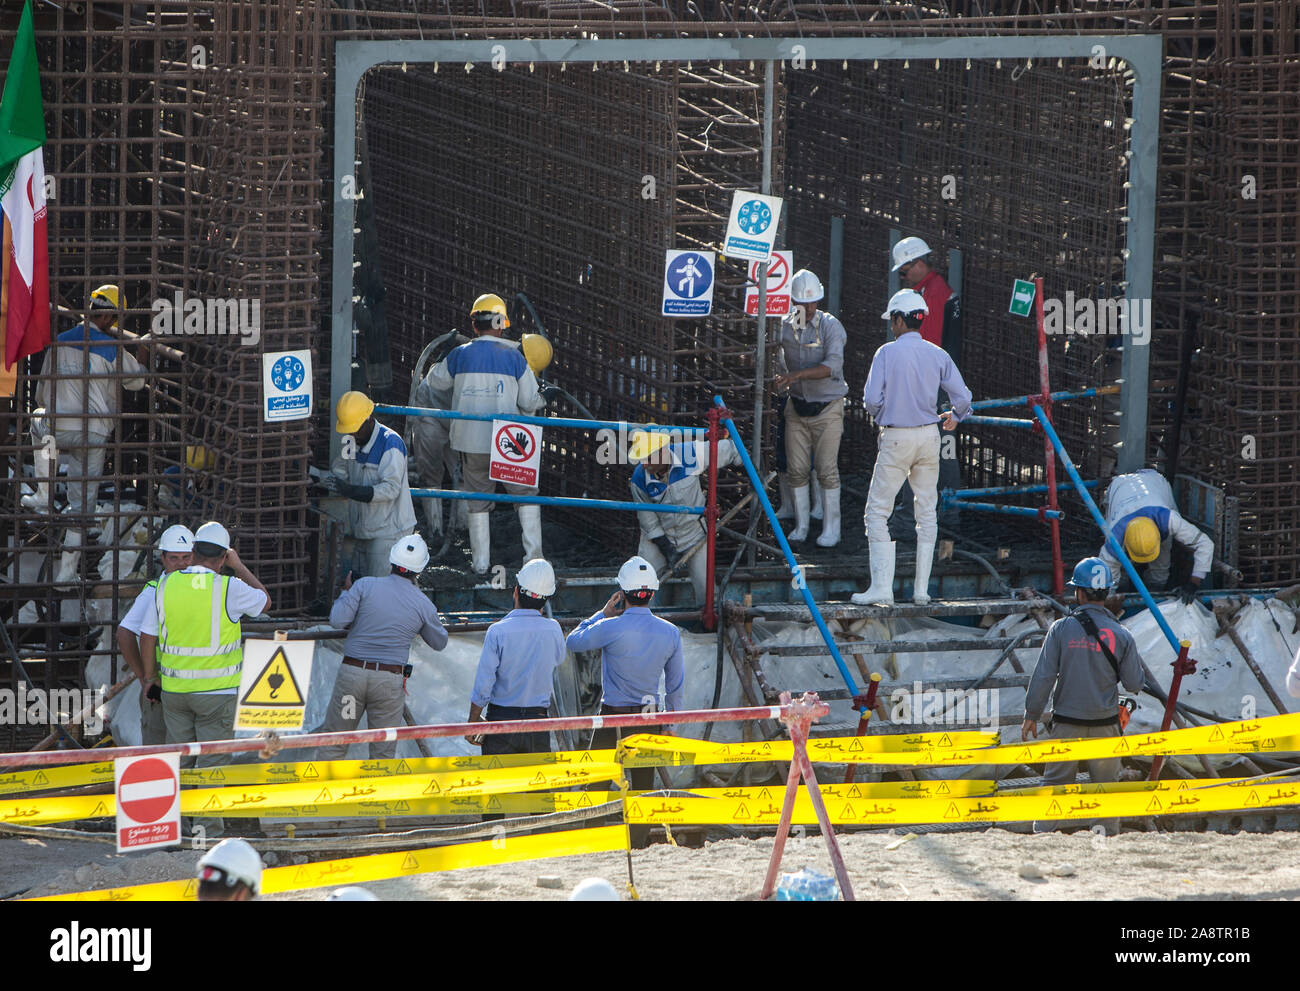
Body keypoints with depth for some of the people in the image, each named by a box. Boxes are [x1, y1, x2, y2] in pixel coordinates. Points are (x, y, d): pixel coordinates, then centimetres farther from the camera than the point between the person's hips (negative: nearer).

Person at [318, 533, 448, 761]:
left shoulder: (366, 586, -5)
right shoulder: (423, 604, 0)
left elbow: (337, 620, -11)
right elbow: (439, 642, 14)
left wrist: (345, 594, 8)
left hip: (352, 673, 0)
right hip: (390, 682, 0)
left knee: (332, 745, 8)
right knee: (383, 753, 8)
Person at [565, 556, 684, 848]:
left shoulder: (612, 628, -15)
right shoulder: (670, 633, -1)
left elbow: (574, 642, 2)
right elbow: (676, 684, 8)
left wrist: (604, 614, 9)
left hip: (613, 717, -4)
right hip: (649, 719, 4)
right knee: (643, 787, 10)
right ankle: (639, 844, 8)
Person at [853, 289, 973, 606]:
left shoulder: (887, 353, -10)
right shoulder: (938, 355, 1)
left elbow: (872, 400, -15)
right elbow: (963, 396, 0)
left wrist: (877, 414, 9)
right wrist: (954, 416, 23)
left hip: (896, 439, -4)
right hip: (929, 437, 4)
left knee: (877, 512, 0)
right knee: (926, 512, 12)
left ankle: (882, 586, -9)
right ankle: (922, 588, 12)